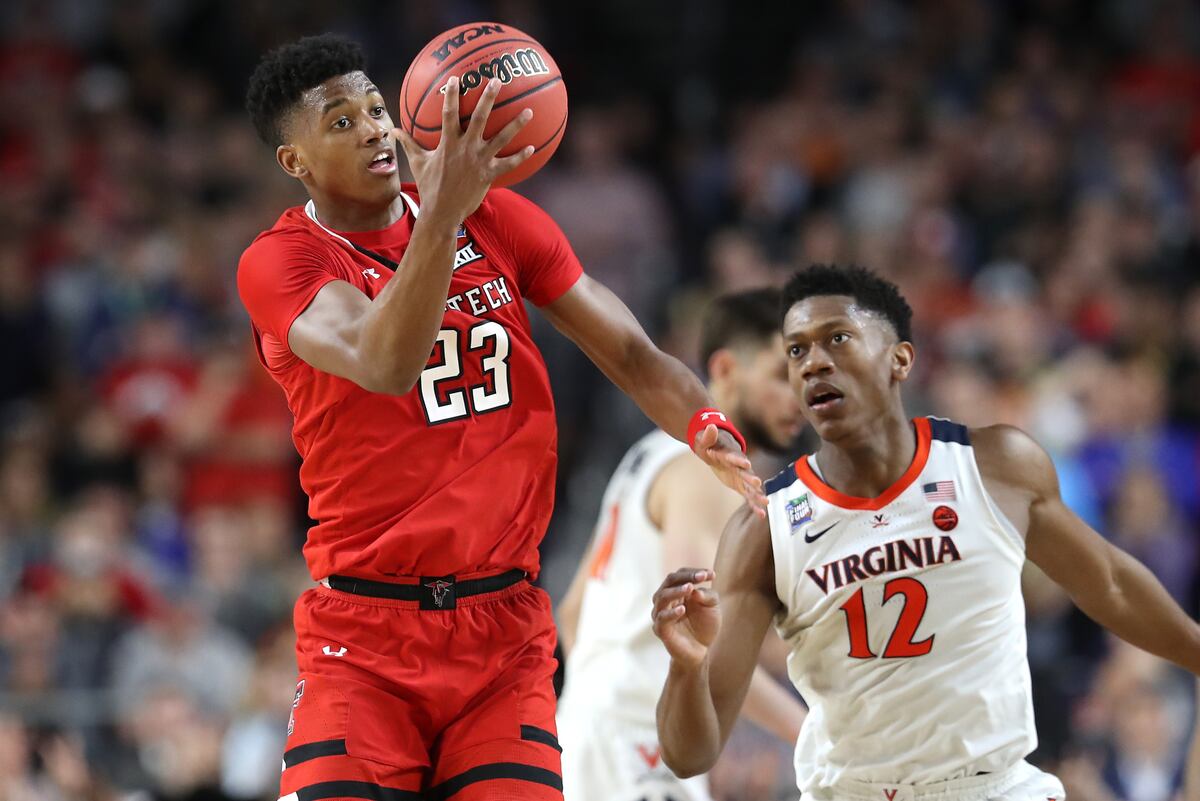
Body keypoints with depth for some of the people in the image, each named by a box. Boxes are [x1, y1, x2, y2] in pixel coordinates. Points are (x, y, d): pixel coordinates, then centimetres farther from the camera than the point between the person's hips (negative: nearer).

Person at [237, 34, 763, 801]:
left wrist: (706, 426, -16)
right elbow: (385, 366, -28)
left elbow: (631, 351, 5)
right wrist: (442, 214, -40)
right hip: (363, 634, -3)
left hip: (504, 624, 3)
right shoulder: (279, 262, -8)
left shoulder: (496, 219, 6)